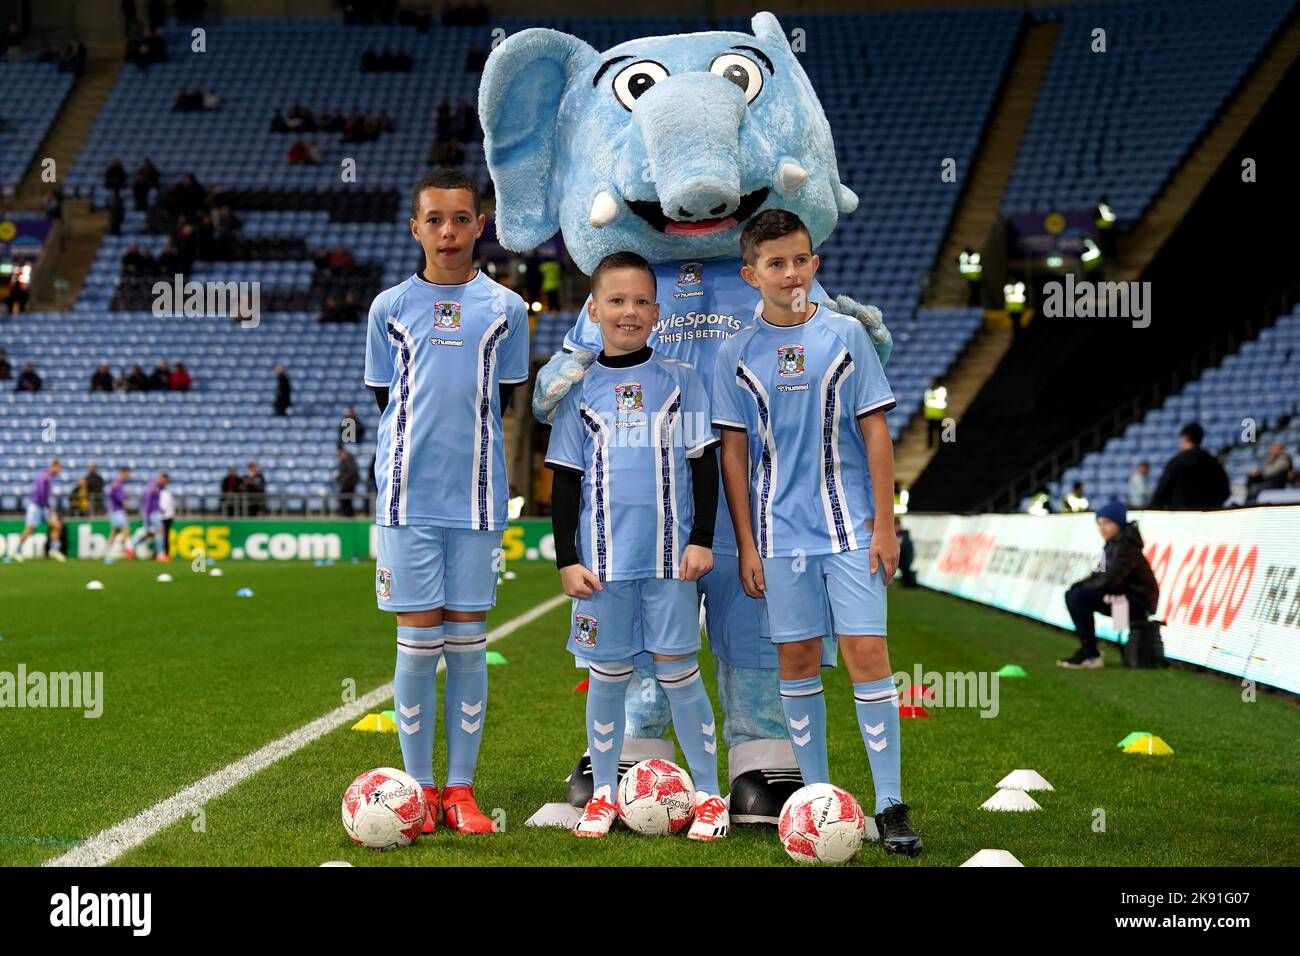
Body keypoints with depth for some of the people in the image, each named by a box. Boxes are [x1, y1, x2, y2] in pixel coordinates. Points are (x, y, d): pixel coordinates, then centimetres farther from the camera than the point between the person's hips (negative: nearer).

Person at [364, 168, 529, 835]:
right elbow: (384, 400, 10)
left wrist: (467, 451, 5)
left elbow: (504, 400, 11)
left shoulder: (505, 308, 5)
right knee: (418, 642, 0)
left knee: (468, 643, 3)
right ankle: (420, 789, 9)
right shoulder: (390, 308, 5)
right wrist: (420, 451, 4)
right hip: (407, 498, -1)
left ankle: (461, 790, 11)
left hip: (478, 499, 1)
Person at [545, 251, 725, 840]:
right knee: (607, 675, 7)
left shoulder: (680, 382, 3)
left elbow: (705, 466, 5)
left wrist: (702, 540, -2)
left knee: (678, 672, 0)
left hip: (670, 557, -1)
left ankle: (709, 795, 10)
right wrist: (567, 560, 1)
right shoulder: (578, 392, 5)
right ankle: (602, 795, 19)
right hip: (604, 560, 1)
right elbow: (565, 482, 7)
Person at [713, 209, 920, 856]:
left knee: (867, 653, -7)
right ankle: (817, 798, 16)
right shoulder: (737, 354, 2)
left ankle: (890, 807, -3)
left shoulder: (845, 335, 1)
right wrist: (746, 544, 2)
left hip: (850, 527, -1)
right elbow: (734, 452, 5)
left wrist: (883, 525, -2)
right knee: (797, 659, 5)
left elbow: (875, 432, 2)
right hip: (781, 531, 1)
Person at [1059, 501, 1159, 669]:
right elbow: (1103, 575, 17)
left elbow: (1110, 579, -24)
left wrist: (1084, 586, -9)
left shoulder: (1126, 546, -17)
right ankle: (1086, 649, 11)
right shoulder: (1113, 544, 13)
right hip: (1123, 595, 10)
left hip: (1138, 602, -10)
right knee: (1071, 594, 13)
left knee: (1079, 597, -23)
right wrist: (1080, 584, 0)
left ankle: (1091, 654, -18)